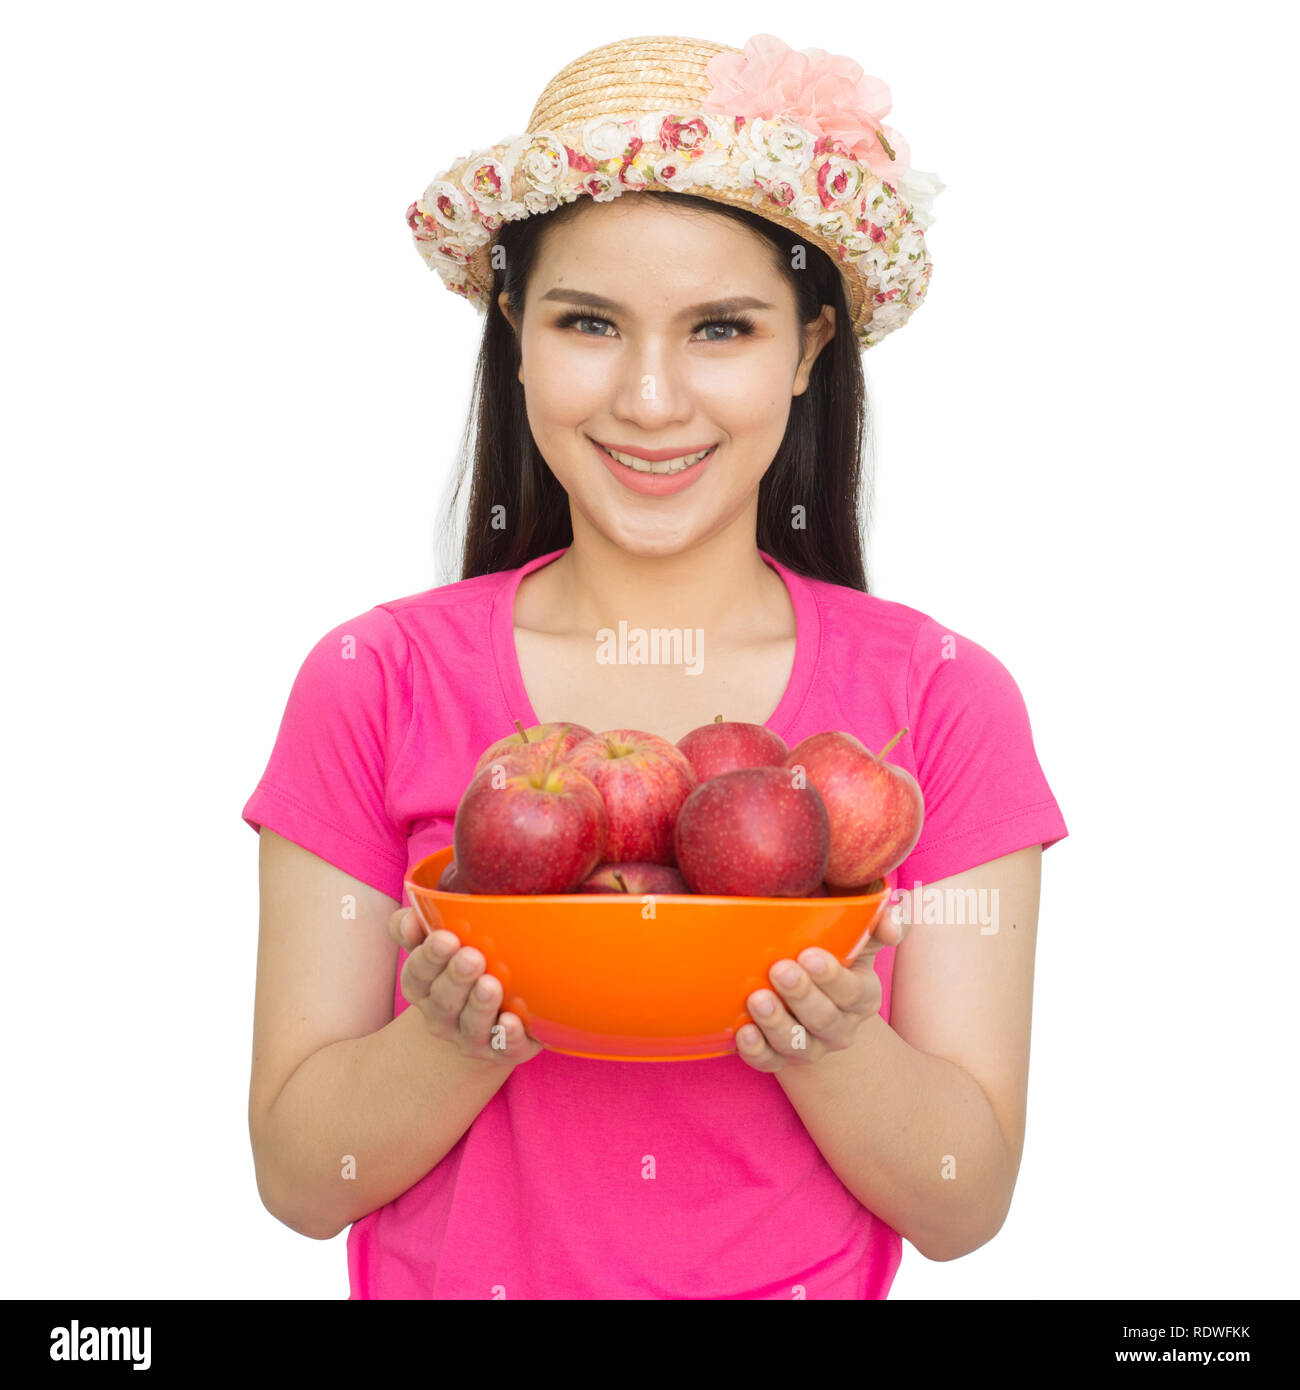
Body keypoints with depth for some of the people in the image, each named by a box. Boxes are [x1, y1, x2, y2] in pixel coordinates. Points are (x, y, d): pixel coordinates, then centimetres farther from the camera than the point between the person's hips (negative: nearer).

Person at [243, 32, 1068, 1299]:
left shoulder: (941, 701, -6)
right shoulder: (372, 683, -6)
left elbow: (965, 1207, -5)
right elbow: (299, 1180, -5)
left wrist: (828, 1045, -22)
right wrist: (460, 1039, -21)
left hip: (806, 1280, 0)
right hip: (454, 1278, 1)